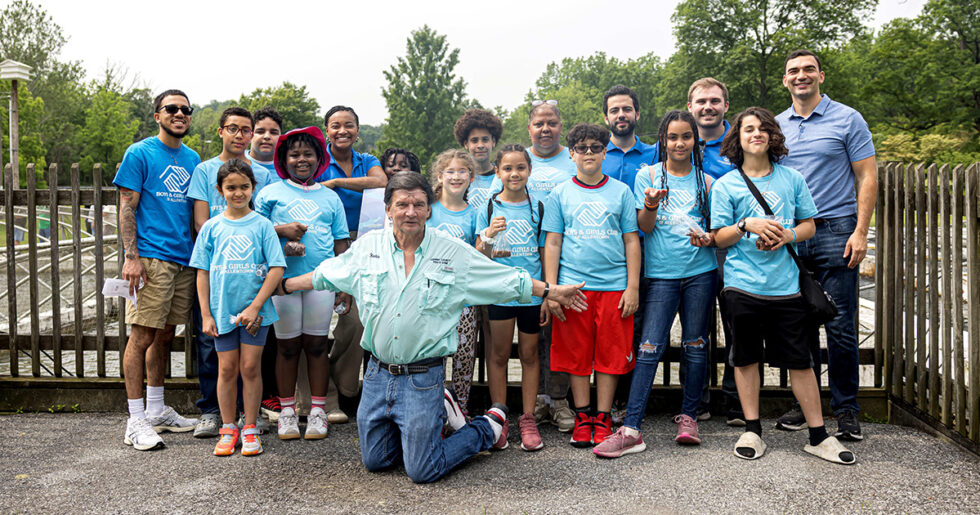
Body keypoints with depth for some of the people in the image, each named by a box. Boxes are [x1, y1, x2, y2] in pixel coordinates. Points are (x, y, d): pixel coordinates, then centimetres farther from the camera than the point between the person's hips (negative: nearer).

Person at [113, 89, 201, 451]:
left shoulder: (192, 159, 16)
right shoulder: (140, 154, -2)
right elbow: (127, 207, -6)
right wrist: (131, 257, -14)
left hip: (184, 260, 6)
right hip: (151, 257, -6)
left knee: (165, 336, 13)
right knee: (142, 335, -6)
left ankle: (156, 410, 24)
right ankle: (136, 421, 0)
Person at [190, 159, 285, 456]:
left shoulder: (262, 225, -1)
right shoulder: (211, 228, 5)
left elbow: (276, 269, -5)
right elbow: (203, 273, 6)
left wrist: (255, 307, -11)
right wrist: (206, 315, 1)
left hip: (255, 310, -1)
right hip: (223, 310, 1)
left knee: (251, 368, 2)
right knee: (227, 369, 6)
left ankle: (250, 429, 13)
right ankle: (228, 429, 18)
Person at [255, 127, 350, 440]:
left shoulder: (330, 197, 16)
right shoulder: (271, 193, 11)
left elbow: (341, 242, 15)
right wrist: (281, 230, -9)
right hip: (283, 278, -1)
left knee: (317, 344, 3)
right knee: (288, 346, 2)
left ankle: (318, 411, 11)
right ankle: (287, 411, 13)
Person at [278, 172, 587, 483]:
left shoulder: (454, 253, -6)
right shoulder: (368, 247, 2)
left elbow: (511, 280, 3)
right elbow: (324, 275, 18)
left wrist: (551, 292, 1)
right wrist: (284, 285, 20)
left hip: (423, 379, -4)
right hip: (378, 374, 4)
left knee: (422, 472, -1)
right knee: (375, 462, 17)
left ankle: (490, 426, 23)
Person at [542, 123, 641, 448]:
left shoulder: (621, 192, 8)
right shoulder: (560, 195, 8)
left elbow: (632, 241, 8)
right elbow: (552, 243, 6)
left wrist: (633, 287, 1)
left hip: (614, 286, 0)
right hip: (572, 285, 0)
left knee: (610, 354, 3)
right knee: (576, 354, 4)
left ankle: (603, 419, 15)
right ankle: (582, 417, 17)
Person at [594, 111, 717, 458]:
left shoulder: (706, 182, 10)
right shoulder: (648, 176, 5)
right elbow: (644, 227, -1)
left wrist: (708, 239, -9)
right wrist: (650, 205, -22)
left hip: (700, 272, 2)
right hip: (661, 273, -2)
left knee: (695, 345, 5)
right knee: (649, 348, -9)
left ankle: (688, 416, 20)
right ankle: (631, 430, -11)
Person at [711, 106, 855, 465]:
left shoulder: (792, 179, 10)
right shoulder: (725, 186, 4)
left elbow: (809, 225, 12)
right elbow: (719, 237, 2)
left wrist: (788, 235, -8)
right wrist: (747, 225, -16)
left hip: (786, 284, 1)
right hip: (743, 284, -1)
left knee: (801, 360, 3)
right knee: (745, 357, 7)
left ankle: (818, 436, 13)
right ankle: (752, 431, 19)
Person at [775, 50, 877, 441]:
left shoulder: (847, 119, 3)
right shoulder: (776, 126, 13)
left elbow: (867, 177, 0)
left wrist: (860, 232, -10)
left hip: (835, 232, -3)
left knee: (840, 327, -2)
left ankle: (845, 410, 10)